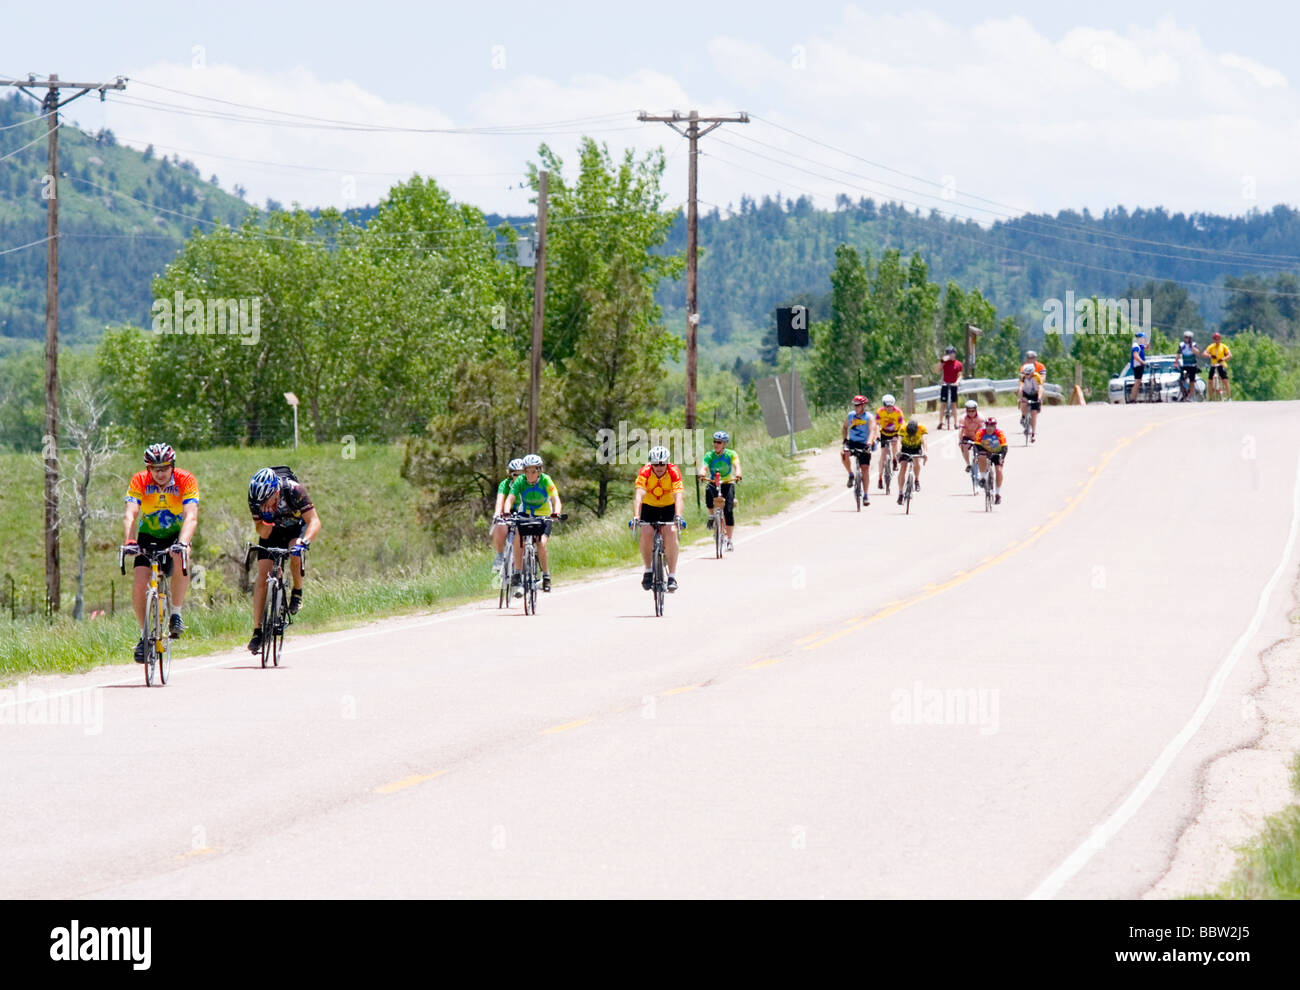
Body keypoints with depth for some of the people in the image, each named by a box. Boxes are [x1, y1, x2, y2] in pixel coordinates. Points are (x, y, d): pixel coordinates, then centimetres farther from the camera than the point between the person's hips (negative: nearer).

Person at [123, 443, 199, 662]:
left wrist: (182, 543, -52)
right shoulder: (139, 481, -20)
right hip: (148, 536, 1)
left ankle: (175, 613, -13)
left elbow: (191, 517, -34)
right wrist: (129, 542, -48)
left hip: (176, 535, -1)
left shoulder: (186, 481, -23)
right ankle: (145, 636, 5)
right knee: (139, 586, -15)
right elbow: (129, 515, -30)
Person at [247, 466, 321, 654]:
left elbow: (314, 521, -38)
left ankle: (297, 591, -7)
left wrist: (304, 541, -54)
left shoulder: (294, 490, -35)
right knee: (262, 576, -12)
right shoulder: (255, 498, -27)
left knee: (296, 553, -35)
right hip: (272, 532, 2)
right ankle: (257, 631, -10)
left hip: (296, 528, -2)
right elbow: (262, 534, -22)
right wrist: (267, 520, -43)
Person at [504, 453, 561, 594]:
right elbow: (510, 499, -26)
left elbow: (556, 499, -25)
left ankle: (546, 575, -4)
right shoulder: (520, 482, -15)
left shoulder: (545, 480, -18)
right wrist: (506, 512, -46)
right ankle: (517, 575, -21)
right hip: (525, 516, 1)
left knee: (541, 543, -25)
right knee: (518, 539, -27)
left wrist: (556, 512, -46)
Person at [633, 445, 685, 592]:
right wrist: (636, 517, -51)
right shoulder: (645, 472, -25)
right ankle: (648, 570, -4)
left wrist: (678, 516, -51)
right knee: (646, 534, -24)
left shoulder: (674, 472, -25)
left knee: (671, 533, -25)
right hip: (649, 507, 1)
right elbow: (638, 495, -36)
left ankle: (672, 576, -20)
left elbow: (678, 496, -36)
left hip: (669, 507, -1)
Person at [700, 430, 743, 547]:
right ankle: (712, 515, -10)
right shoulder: (709, 456, -7)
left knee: (728, 511, -14)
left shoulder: (731, 454, -8)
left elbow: (736, 465, -24)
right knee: (708, 490, -36)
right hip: (713, 484, 1)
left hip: (728, 484, -1)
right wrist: (702, 473, -46)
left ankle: (729, 540, -4)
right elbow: (704, 467, -22)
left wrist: (737, 474, -47)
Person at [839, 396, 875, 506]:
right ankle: (851, 475, -7)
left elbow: (872, 431, -21)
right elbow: (844, 428, 20)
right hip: (852, 443, 3)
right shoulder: (851, 415, 5)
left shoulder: (869, 417, -8)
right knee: (843, 453, -30)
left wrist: (868, 444, -37)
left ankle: (866, 495, 5)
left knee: (865, 469, -4)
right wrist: (845, 439, 3)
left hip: (863, 445, -3)